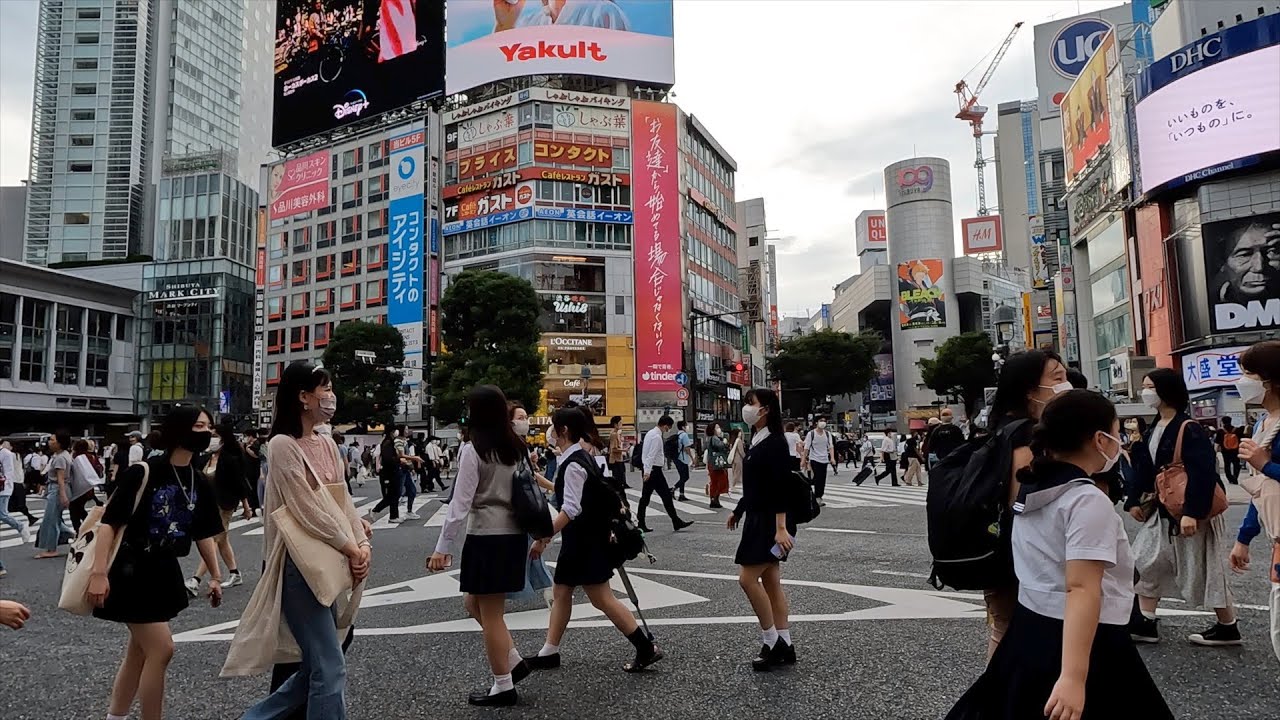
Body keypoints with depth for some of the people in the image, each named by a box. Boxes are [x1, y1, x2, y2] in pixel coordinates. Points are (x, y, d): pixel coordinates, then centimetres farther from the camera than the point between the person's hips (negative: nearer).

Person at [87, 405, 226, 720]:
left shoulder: (199, 483, 3)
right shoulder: (143, 472, -17)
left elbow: (203, 533, 11)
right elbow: (109, 521, -16)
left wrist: (215, 576, 11)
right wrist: (99, 572, -22)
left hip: (165, 572, 8)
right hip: (132, 572, -7)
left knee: (140, 652, 17)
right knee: (161, 649, -9)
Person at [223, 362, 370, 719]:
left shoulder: (326, 444, 12)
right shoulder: (283, 445, -11)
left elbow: (343, 501, 10)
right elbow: (307, 510, -17)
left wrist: (363, 543, -4)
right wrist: (350, 549, -13)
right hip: (300, 567, -8)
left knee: (316, 667, 14)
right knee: (330, 669, -7)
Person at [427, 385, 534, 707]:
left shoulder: (473, 450, -13)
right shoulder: (516, 447, 8)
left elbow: (460, 504, -15)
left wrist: (443, 548, -10)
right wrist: (530, 535, 21)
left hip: (486, 537, -8)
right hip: (514, 534, 8)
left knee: (490, 614, 5)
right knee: (476, 604, 22)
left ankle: (503, 687, 14)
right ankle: (514, 661, 20)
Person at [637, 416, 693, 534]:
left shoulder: (650, 433, 13)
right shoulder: (657, 437, -17)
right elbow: (651, 455, -22)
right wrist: (647, 472, -24)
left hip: (647, 470, 10)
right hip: (654, 470, -10)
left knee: (645, 496, 9)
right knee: (666, 495, -3)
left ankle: (641, 524, 11)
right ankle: (676, 522, 2)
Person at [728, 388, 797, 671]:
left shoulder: (775, 442, -15)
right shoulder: (758, 441, 12)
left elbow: (779, 487, -22)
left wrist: (781, 528, -26)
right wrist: (738, 510, 28)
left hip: (771, 522, -9)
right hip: (758, 519, 10)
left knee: (748, 578, -10)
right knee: (770, 582, 10)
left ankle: (771, 642, 2)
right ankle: (784, 646, 16)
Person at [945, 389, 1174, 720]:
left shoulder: (1031, 490, 7)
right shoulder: (1090, 501, -17)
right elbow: (1081, 590, -27)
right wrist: (1073, 677, -32)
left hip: (1027, 634, 8)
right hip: (1085, 644, -8)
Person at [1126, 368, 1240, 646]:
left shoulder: (1189, 429, -20)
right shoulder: (1154, 428, 6)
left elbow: (1203, 473, -26)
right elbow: (1144, 468, 12)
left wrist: (1192, 512, -30)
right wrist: (1135, 501, 10)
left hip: (1193, 512, -9)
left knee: (1203, 570, 4)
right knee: (1147, 562, 9)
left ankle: (1228, 628, 22)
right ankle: (1145, 623, 16)